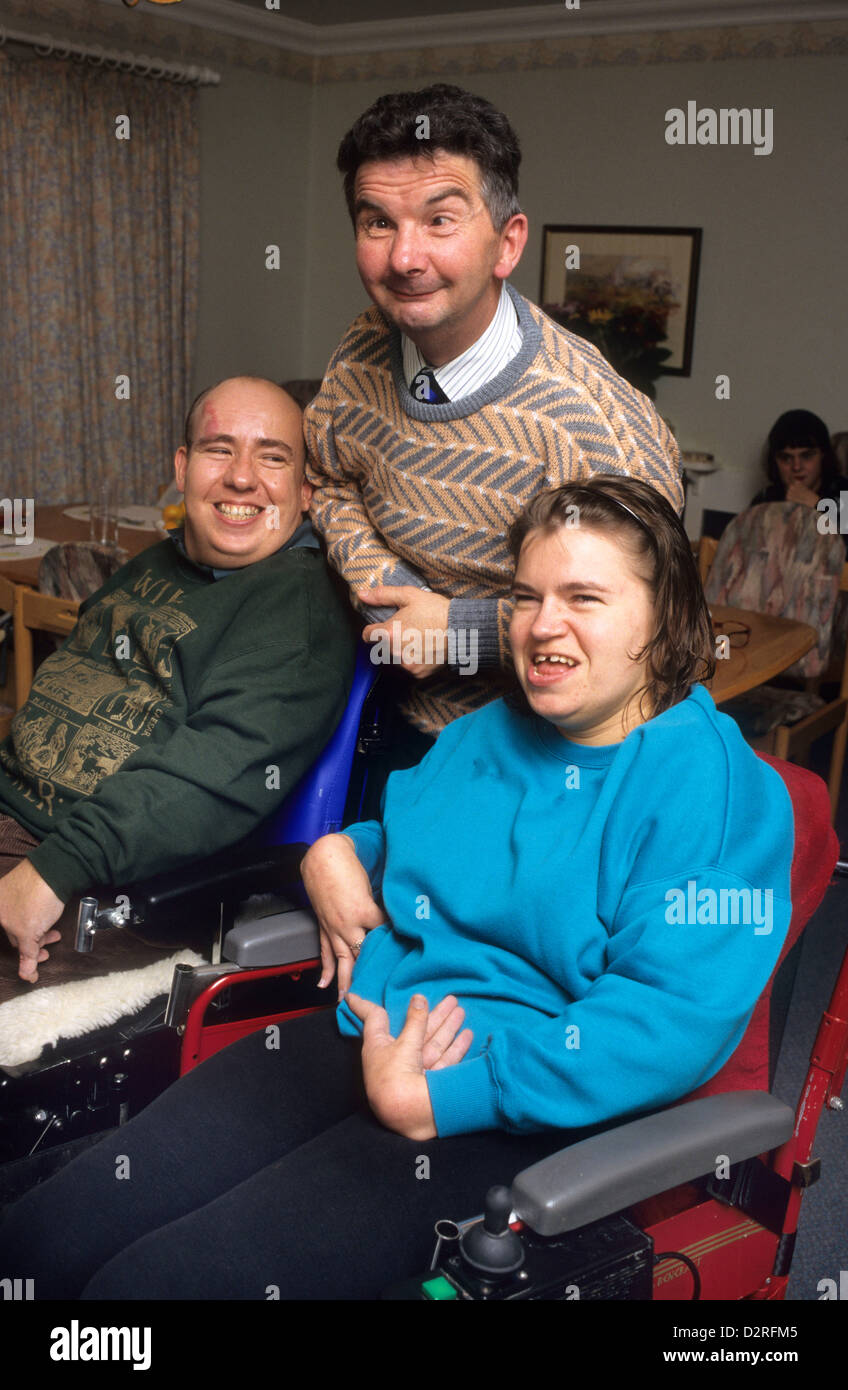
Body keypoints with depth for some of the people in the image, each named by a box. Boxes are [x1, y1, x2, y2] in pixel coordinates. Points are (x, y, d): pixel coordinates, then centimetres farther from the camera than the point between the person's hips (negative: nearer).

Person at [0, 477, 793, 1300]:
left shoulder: (718, 787, -10)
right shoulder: (485, 735, 15)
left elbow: (677, 1018, -21)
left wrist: (431, 1098, -23)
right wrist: (337, 853, 8)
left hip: (507, 1108, -7)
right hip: (362, 1033, 7)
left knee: (154, 1278, -17)